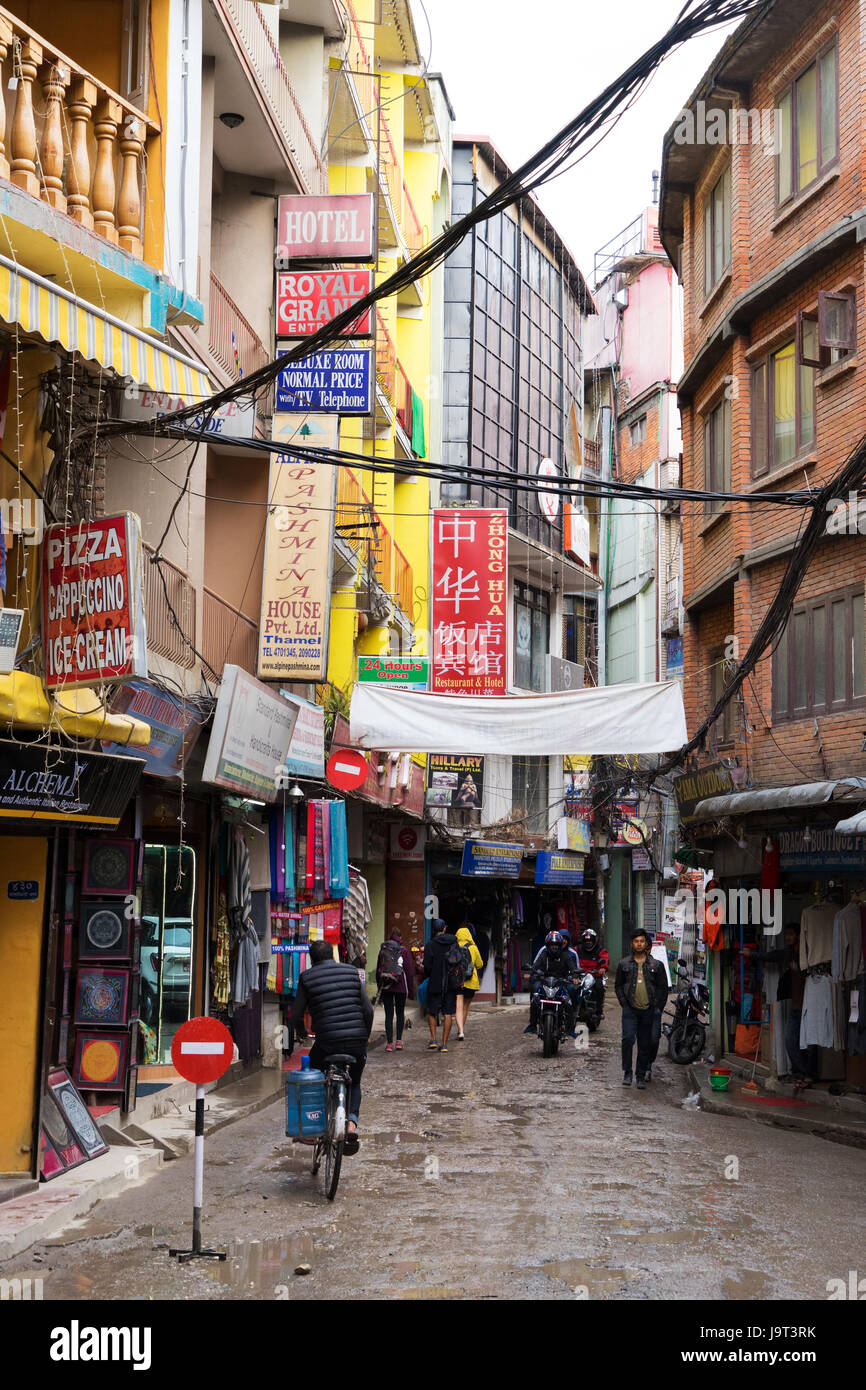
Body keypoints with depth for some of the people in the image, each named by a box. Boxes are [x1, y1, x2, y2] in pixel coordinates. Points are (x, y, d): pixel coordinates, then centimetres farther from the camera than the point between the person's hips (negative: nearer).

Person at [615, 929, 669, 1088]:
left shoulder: (656, 965, 7)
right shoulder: (624, 964, 7)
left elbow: (663, 988, 9)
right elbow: (618, 985, 13)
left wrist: (658, 1007, 0)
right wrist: (624, 1003, 1)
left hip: (648, 1010, 1)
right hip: (630, 1009, -1)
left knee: (645, 1044, 4)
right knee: (628, 1039, -17)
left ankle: (641, 1077, 12)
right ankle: (627, 1072, -7)